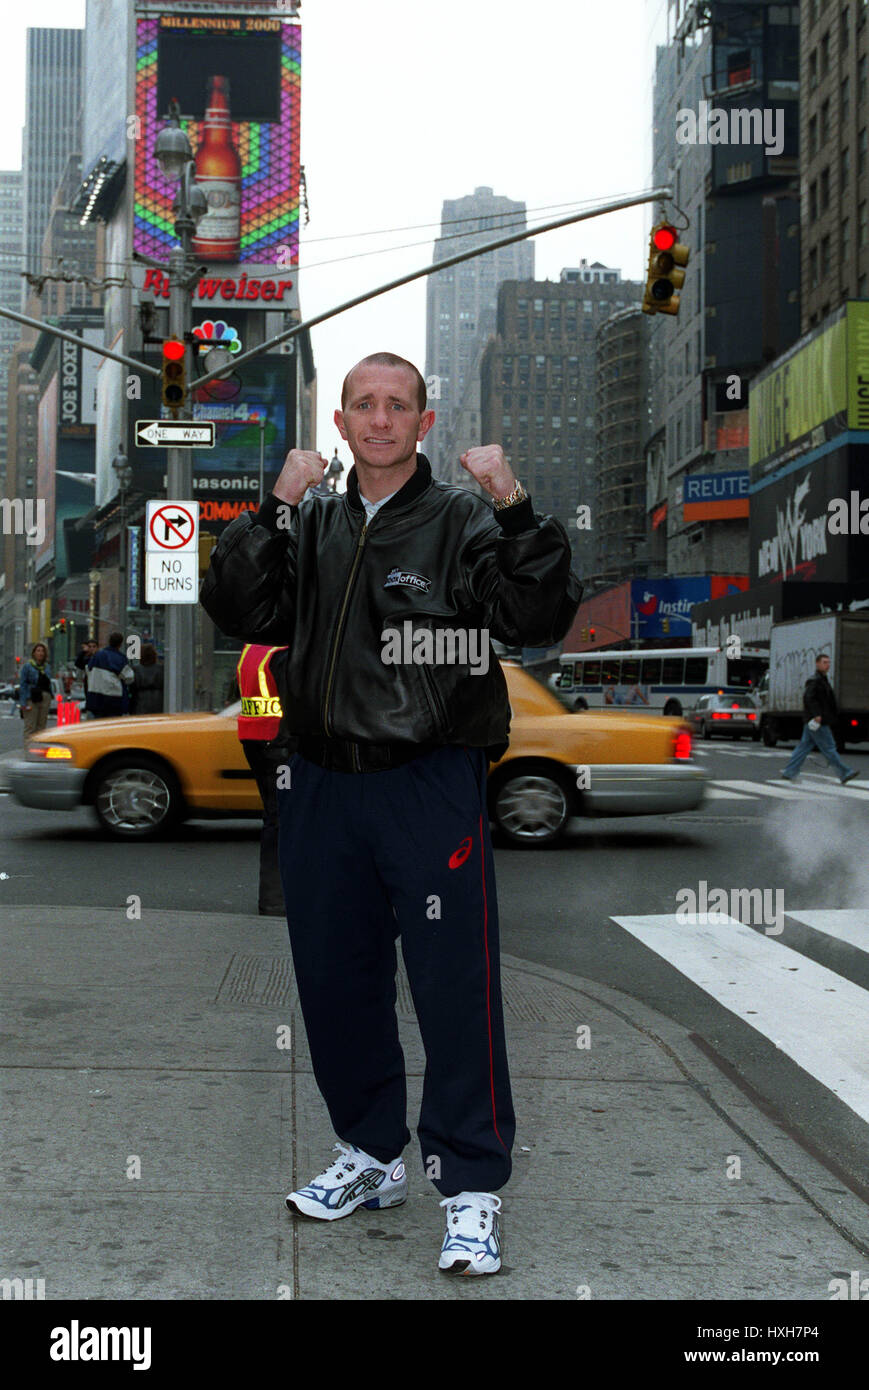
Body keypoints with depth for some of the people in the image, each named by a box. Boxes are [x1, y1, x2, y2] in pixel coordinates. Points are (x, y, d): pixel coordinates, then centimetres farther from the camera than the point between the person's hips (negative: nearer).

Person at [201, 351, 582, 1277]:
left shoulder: (463, 521, -2)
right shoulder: (310, 528, 12)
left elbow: (540, 619, -13)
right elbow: (238, 613, 0)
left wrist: (512, 504, -23)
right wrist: (276, 507, -9)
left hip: (431, 786, -5)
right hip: (320, 785, 5)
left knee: (455, 988, -5)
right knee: (335, 981, 14)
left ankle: (471, 1190, 6)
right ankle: (370, 1157, 31)